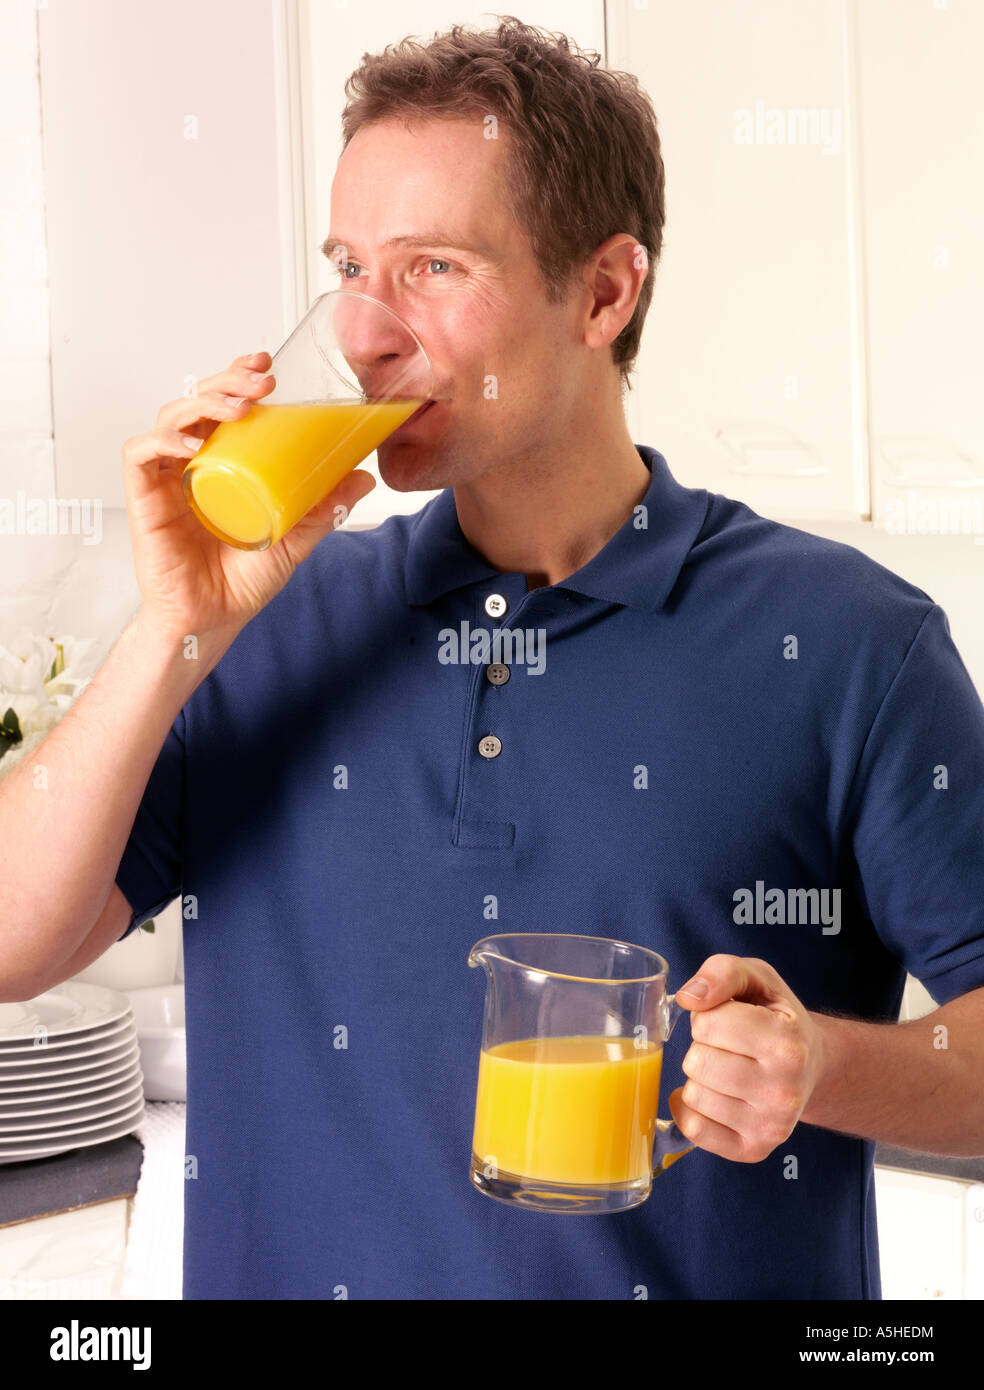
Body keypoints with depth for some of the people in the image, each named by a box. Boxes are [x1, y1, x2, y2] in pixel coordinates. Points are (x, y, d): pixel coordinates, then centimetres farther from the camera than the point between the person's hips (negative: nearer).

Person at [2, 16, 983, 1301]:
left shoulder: (845, 642, -9)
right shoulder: (280, 629, -1)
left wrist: (827, 1066, -25)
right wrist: (182, 632, -16)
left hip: (716, 1274, -2)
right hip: (300, 1266, 2)